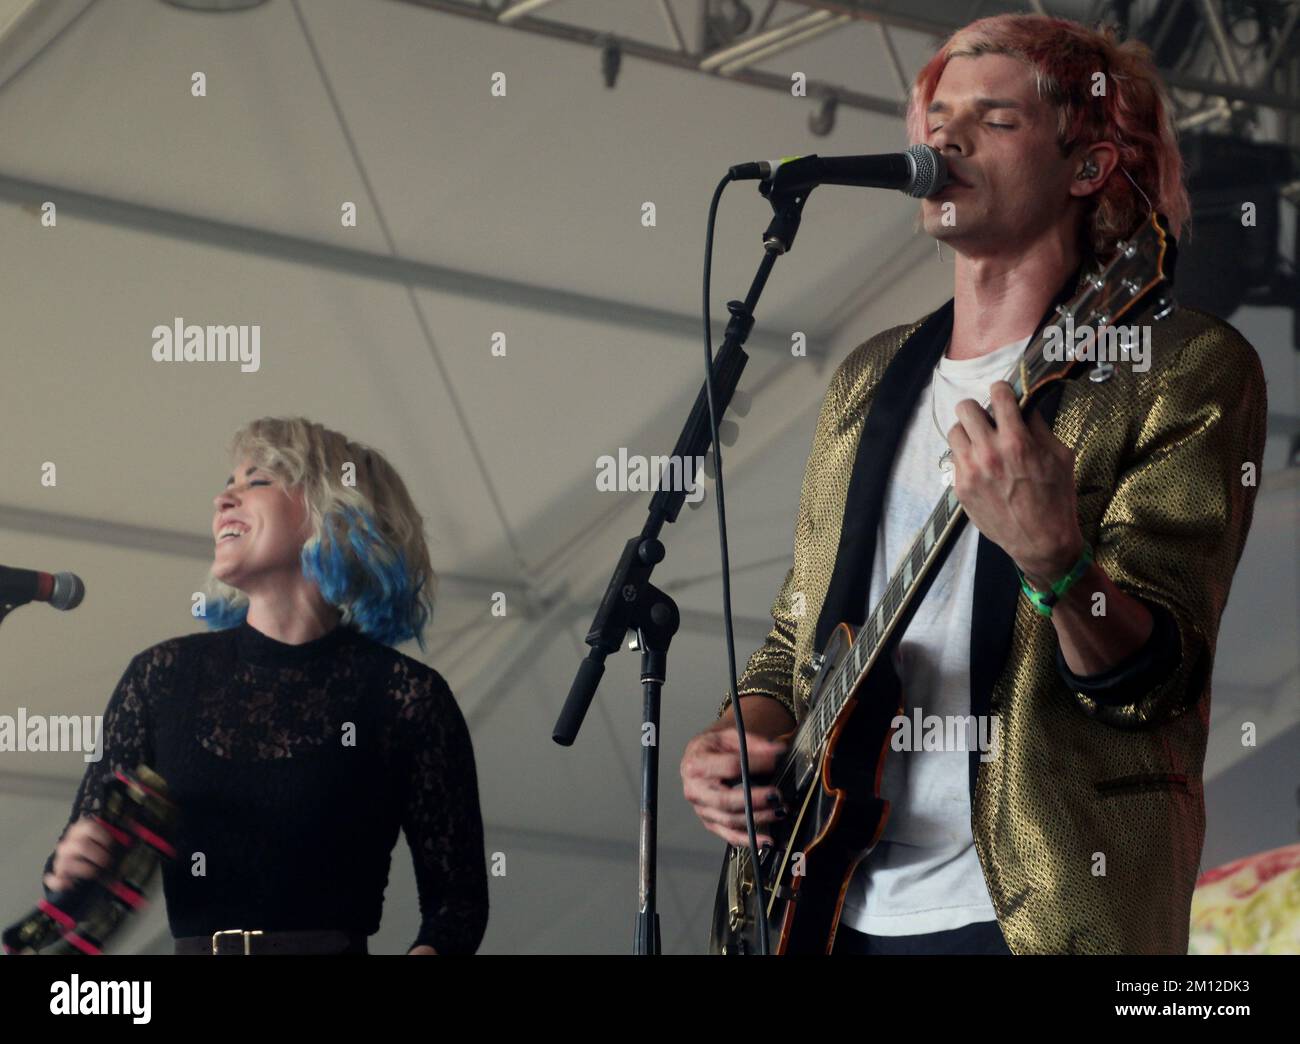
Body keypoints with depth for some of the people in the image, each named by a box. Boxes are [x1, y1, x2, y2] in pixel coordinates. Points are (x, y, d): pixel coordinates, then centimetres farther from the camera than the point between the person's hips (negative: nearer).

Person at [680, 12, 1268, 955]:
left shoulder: (1187, 369, -5)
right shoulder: (870, 380, 15)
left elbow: (1153, 679, -15)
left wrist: (1050, 557, -33)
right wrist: (742, 739, 2)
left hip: (1033, 913, -6)